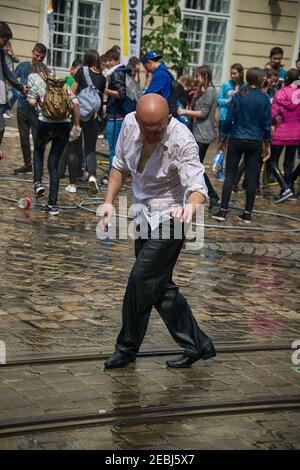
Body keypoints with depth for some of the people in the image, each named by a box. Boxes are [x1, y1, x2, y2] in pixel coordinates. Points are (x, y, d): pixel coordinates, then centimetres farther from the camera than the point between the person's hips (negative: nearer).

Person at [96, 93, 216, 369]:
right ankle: (197, 345, 23)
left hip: (170, 216, -7)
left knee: (141, 281, -8)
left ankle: (128, 349, 12)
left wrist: (192, 205, -60)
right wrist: (109, 201, -1)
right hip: (145, 215, 8)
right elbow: (120, 165, 7)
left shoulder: (182, 141, -28)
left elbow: (197, 186, -38)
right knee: (159, 286, 12)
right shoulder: (130, 124, -9)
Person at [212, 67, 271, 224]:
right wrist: (267, 145, 8)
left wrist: (223, 138, 10)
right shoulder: (264, 98, -4)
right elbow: (267, 124, 0)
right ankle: (247, 214, 8)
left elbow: (229, 119, -1)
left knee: (230, 176, 5)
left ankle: (223, 210, 1)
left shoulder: (238, 96, -2)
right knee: (251, 178, 5)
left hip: (236, 140, 1)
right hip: (255, 142, 0)